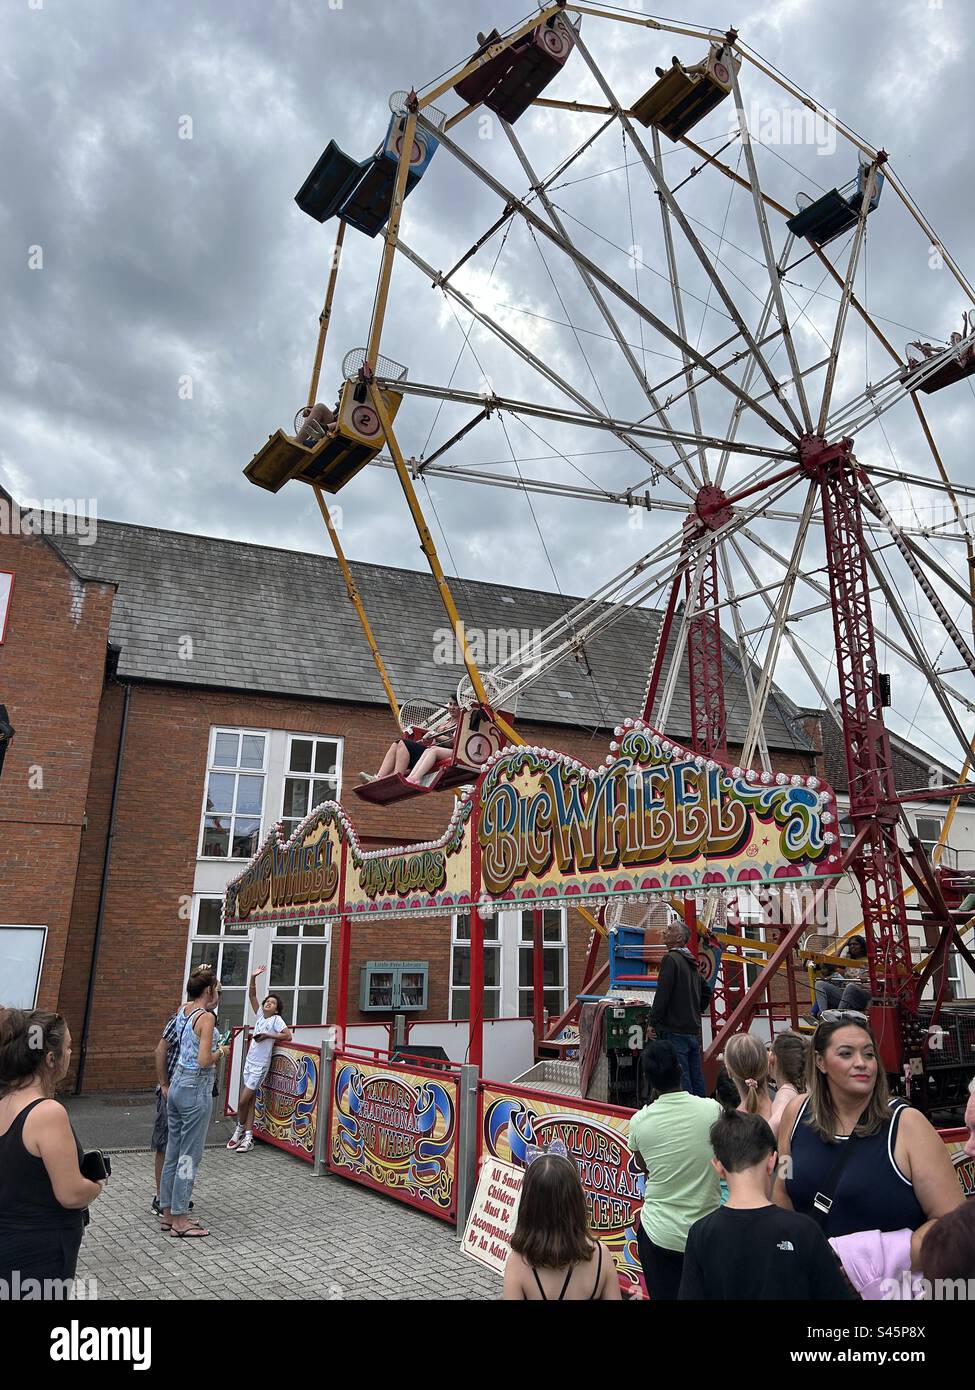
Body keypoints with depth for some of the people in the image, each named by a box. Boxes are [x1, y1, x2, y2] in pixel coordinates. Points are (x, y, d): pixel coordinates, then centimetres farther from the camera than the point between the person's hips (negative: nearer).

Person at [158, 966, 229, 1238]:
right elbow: (204, 1060, -24)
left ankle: (169, 1213, 24)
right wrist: (221, 1052, -4)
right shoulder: (206, 1017, -18)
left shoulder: (183, 1010, 5)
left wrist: (200, 976, 25)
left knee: (173, 1152, 15)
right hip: (196, 1088, -8)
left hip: (177, 1084, 9)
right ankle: (180, 1222, 8)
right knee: (190, 1156, 1)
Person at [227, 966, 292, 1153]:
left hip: (260, 1065, -6)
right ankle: (248, 1137, 17)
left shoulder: (276, 1019, -9)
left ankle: (240, 1129, 20)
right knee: (250, 1100, 10)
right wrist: (253, 978, -9)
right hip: (250, 1061, 6)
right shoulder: (260, 1014, 6)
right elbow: (252, 995, 4)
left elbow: (288, 1036, -19)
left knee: (243, 1101, -4)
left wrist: (267, 1035, -17)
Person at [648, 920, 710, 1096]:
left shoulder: (671, 959, -12)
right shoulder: (692, 963, 15)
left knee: (680, 1081, -6)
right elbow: (706, 990, 26)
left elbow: (662, 994, -17)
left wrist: (653, 1022, -11)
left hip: (675, 1031, -9)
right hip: (694, 1030, 9)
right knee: (696, 1079, 13)